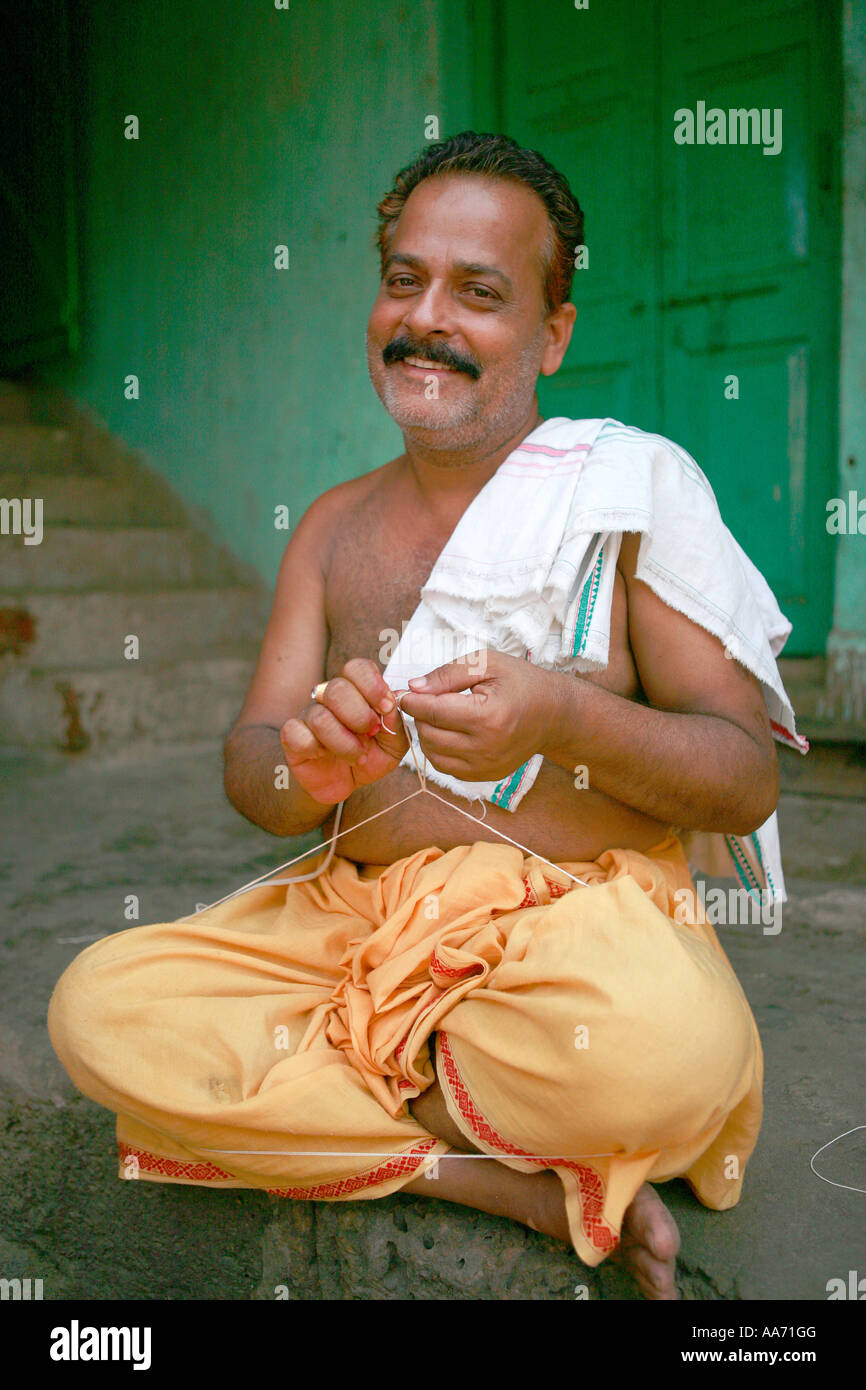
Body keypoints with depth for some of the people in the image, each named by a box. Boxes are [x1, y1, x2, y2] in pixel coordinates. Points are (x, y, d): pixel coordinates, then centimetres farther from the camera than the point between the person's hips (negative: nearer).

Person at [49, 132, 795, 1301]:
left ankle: (327, 1088, -6)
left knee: (667, 1044, -37)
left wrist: (565, 718, -23)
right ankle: (545, 1190, -12)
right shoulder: (337, 526, 12)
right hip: (365, 919, 5)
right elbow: (250, 774, 7)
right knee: (97, 1005, -16)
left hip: (587, 914, -4)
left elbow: (750, 784, -4)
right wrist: (303, 771, -19)